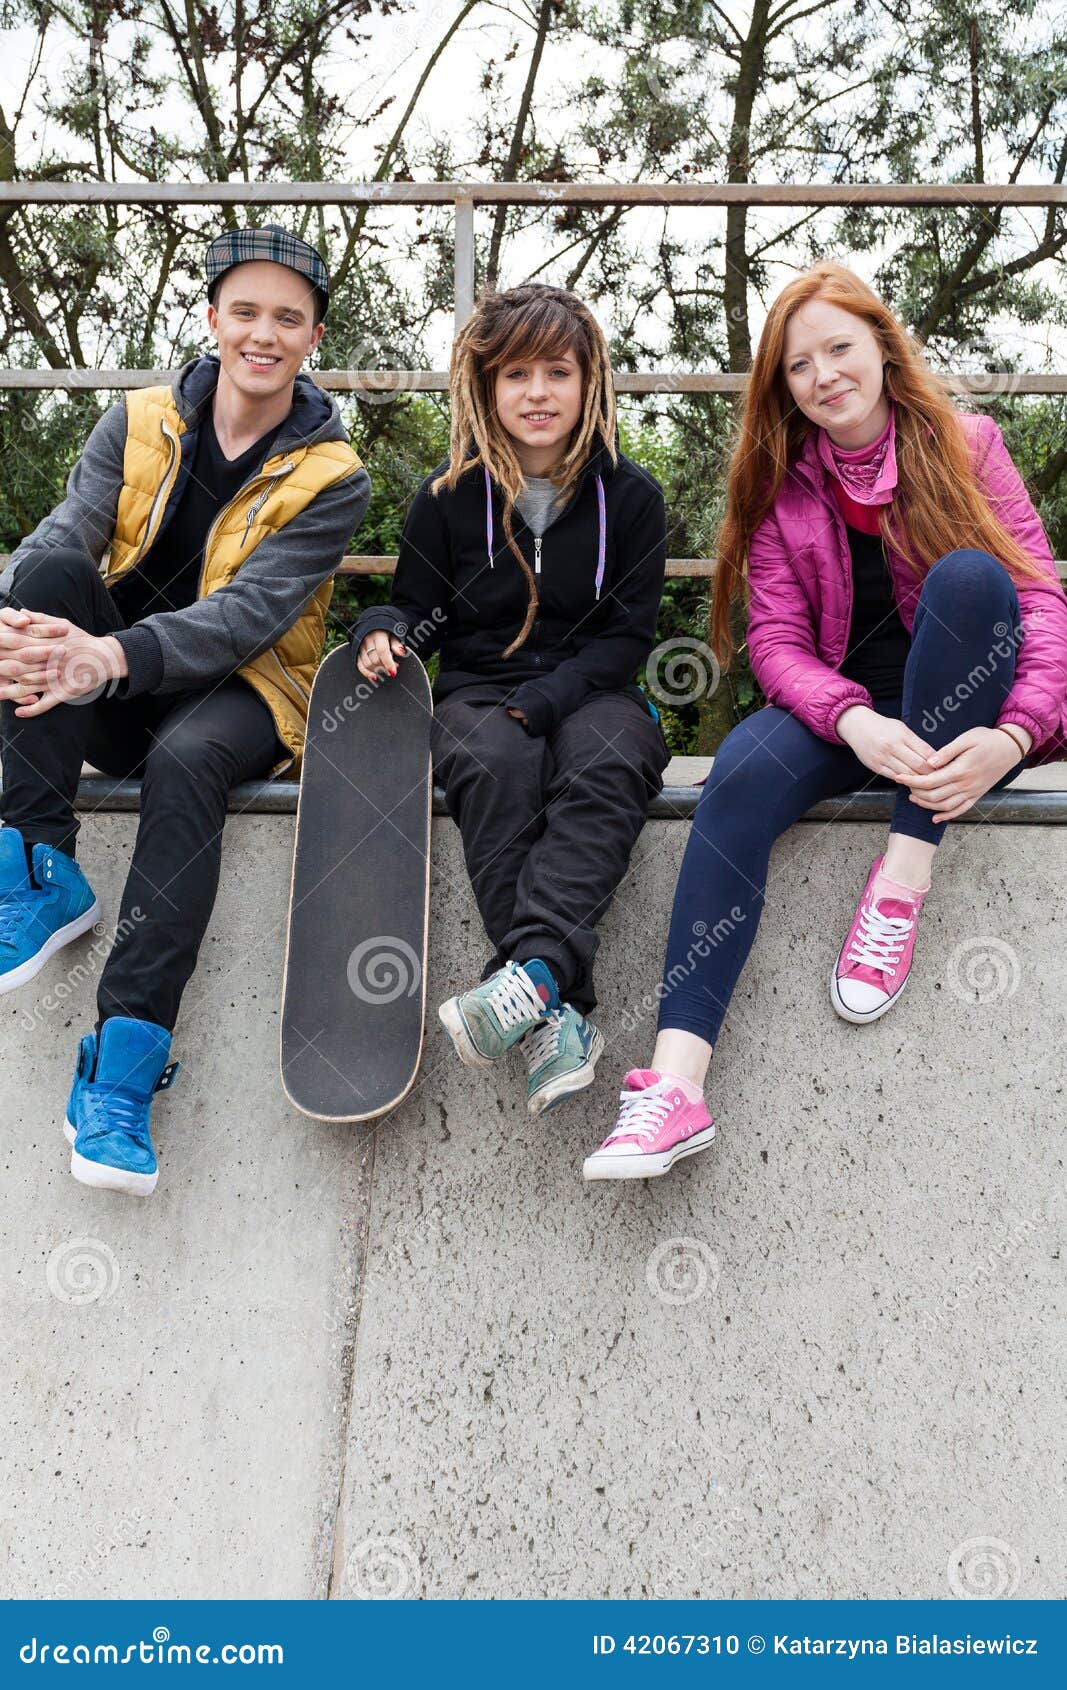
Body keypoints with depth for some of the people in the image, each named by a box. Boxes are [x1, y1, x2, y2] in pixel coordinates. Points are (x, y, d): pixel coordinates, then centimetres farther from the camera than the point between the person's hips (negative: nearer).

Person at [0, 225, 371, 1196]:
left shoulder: (332, 477, -3)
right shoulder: (141, 424, 7)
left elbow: (248, 613, -19)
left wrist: (113, 658, -37)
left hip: (241, 690, -3)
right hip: (109, 705, 3)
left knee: (187, 760, -37)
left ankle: (124, 1061, -39)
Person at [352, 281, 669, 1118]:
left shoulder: (631, 495, 5)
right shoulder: (448, 497, 7)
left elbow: (629, 634, 1)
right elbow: (421, 614, 16)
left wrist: (547, 699, -16)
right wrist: (385, 628, -10)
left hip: (590, 694, 0)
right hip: (480, 691, 0)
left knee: (609, 764, -37)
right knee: (497, 767, -36)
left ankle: (535, 970, -53)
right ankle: (560, 1018, -46)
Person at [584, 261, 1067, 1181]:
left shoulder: (965, 445, 3)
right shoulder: (783, 486, 8)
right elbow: (777, 640, -2)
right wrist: (855, 722, -24)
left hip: (961, 717, -1)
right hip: (841, 712, 1)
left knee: (969, 577, -30)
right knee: (744, 776, -31)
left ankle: (903, 882, -32)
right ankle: (676, 1081, -43)